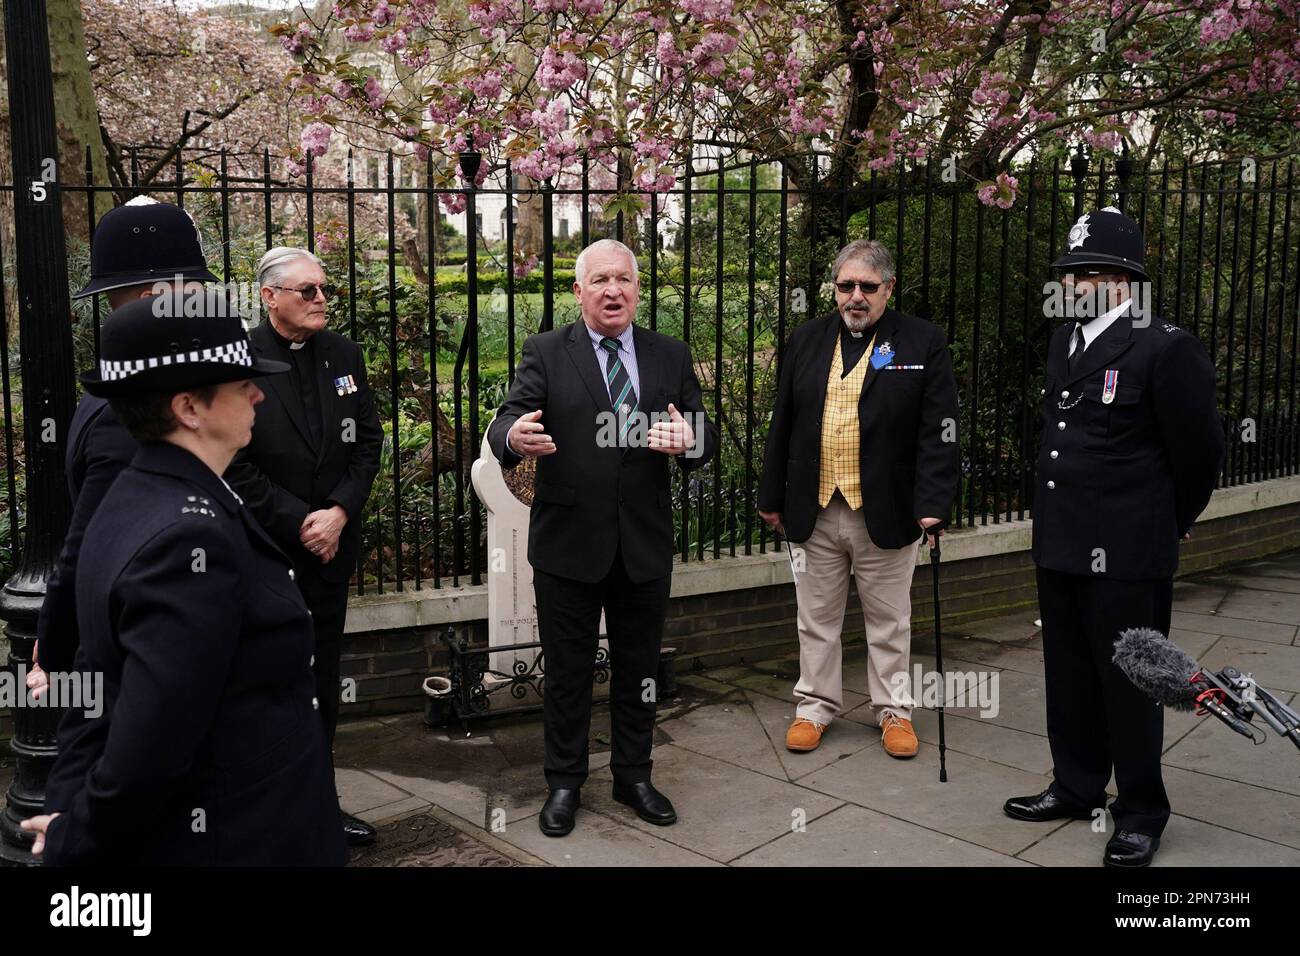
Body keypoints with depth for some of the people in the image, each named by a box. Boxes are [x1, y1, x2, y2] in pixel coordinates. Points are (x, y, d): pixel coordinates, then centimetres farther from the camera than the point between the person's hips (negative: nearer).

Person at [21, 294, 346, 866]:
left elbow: (96, 681, 9)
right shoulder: (194, 536, -28)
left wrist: (75, 811, 10)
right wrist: (74, 845, -12)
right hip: (236, 843, -8)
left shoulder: (132, 502, 3)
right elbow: (147, 754, -28)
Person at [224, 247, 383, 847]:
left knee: (323, 684, 13)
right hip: (265, 551, -5)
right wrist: (299, 522, -14)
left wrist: (339, 511, -9)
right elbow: (235, 465, -11)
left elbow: (367, 442, 4)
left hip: (331, 547, 5)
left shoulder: (345, 355, 6)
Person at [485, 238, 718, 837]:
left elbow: (707, 440, 2)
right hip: (567, 542, -2)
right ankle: (564, 783, 29)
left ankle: (633, 776, 34)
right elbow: (506, 421, -13)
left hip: (645, 544, 3)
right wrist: (514, 437, -38)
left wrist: (689, 440, -23)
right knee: (567, 671, 11)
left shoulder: (672, 357, 5)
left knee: (639, 669, 15)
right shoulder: (545, 353, -2)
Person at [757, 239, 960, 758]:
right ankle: (815, 705, 28)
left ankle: (894, 710, 28)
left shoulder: (924, 342, -3)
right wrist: (771, 496, 8)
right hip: (814, 512, 3)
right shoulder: (807, 340, 6)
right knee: (817, 620, 13)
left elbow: (938, 431, -7)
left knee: (889, 622, 12)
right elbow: (783, 424, 8)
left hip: (886, 513, -2)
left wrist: (932, 504, -15)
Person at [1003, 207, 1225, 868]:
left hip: (1128, 554, -7)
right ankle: (1077, 788, 34)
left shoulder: (1165, 349, -13)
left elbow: (1199, 449, -6)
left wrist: (1171, 524, 6)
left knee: (1129, 681, 5)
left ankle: (1141, 813, 23)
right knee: (1069, 674, 17)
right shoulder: (1063, 344, 10)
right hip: (1060, 546, 7)